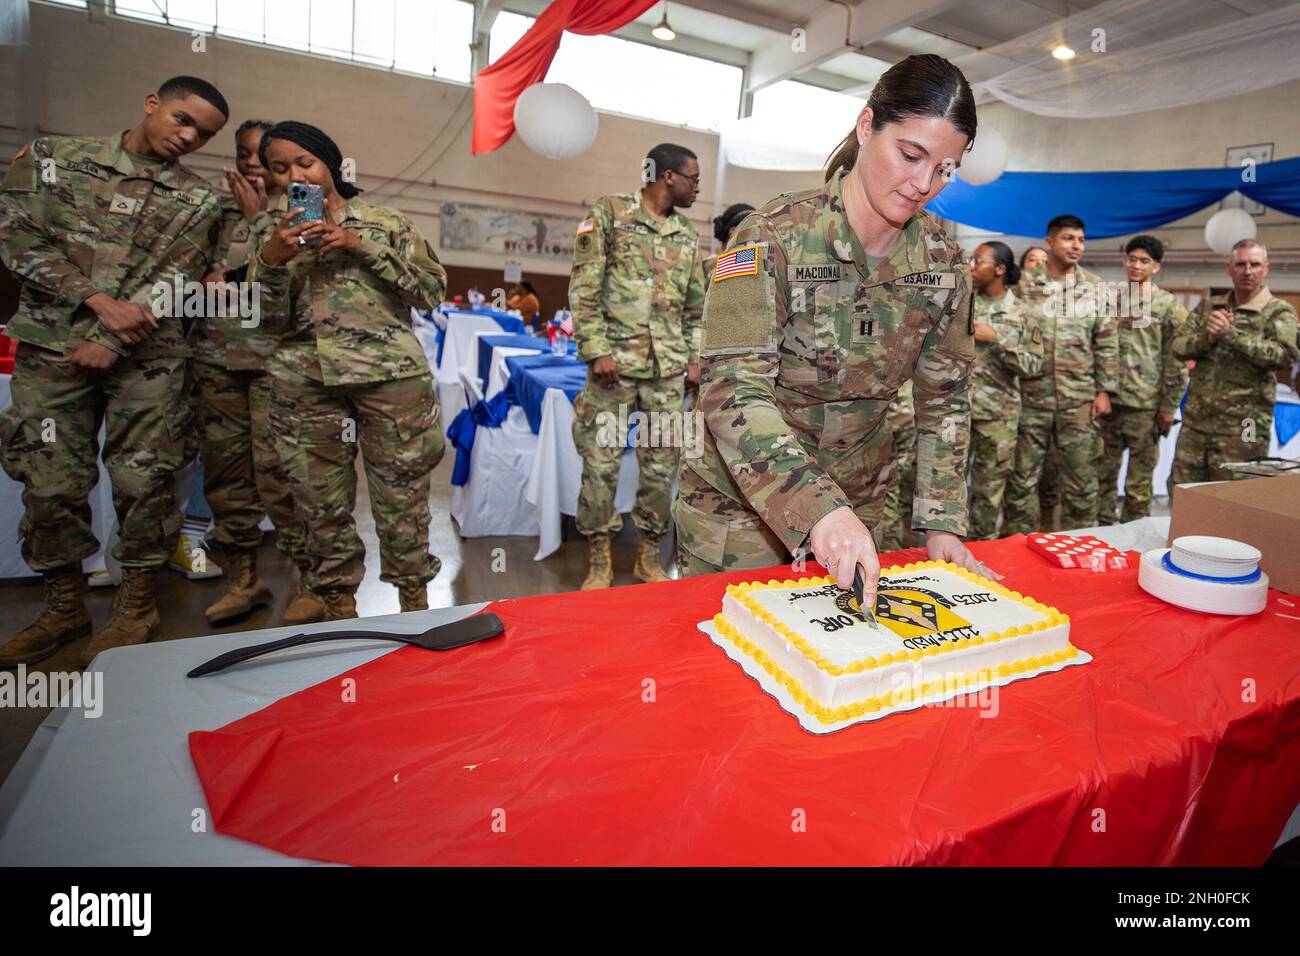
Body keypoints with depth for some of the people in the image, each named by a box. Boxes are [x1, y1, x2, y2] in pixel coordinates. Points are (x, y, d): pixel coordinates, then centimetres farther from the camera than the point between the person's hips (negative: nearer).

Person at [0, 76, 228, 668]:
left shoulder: (199, 202, 7)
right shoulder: (54, 156, 11)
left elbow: (173, 283, -2)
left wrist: (113, 342, -13)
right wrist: (100, 300, -12)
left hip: (148, 356, -1)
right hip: (51, 346, 1)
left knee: (142, 481, -3)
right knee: (51, 483, 3)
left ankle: (138, 606, 13)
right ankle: (65, 607, 20)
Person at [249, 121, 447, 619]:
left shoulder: (385, 222, 12)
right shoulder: (278, 234, 19)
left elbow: (432, 290, 1)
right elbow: (272, 320, 11)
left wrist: (363, 246, -5)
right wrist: (270, 259, -5)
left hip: (389, 371, -2)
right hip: (304, 380, 3)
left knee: (402, 496, -4)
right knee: (321, 501, 3)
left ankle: (415, 601, 9)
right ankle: (339, 607, 16)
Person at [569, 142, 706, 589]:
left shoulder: (687, 236, 18)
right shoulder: (608, 213, 3)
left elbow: (695, 305, 22)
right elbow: (584, 288, -4)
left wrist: (695, 358, 13)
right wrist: (596, 349, -12)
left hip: (668, 370, 5)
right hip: (615, 363, -4)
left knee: (661, 463, 5)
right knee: (601, 461, -2)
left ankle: (650, 555, 19)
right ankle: (599, 559, 13)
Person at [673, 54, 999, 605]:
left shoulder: (942, 261, -2)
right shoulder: (774, 236, -18)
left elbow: (945, 398, 4)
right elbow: (733, 388, -28)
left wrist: (941, 521, -4)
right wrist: (817, 508, -39)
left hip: (857, 504, 5)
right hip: (739, 504, -4)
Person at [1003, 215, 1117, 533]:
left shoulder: (1095, 287, 8)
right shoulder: (1023, 285, 2)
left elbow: (1107, 343, 8)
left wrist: (1104, 390, 2)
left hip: (1080, 399, 2)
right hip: (1030, 398, -2)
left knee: (1081, 480, 7)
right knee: (1022, 478, 3)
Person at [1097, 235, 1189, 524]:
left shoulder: (1170, 307, 0)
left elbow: (1177, 362, -3)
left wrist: (1169, 406, -6)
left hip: (1145, 405, -3)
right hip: (1107, 400, 3)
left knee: (1139, 482, 4)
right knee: (1103, 473, 10)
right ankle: (1102, 528, 21)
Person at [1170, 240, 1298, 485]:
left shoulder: (1278, 311, 0)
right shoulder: (1208, 307, 14)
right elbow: (1178, 346, 5)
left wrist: (1231, 334, -17)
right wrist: (1207, 338, -13)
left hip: (1242, 427, -4)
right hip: (1195, 421, 4)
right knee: (1181, 494, 8)